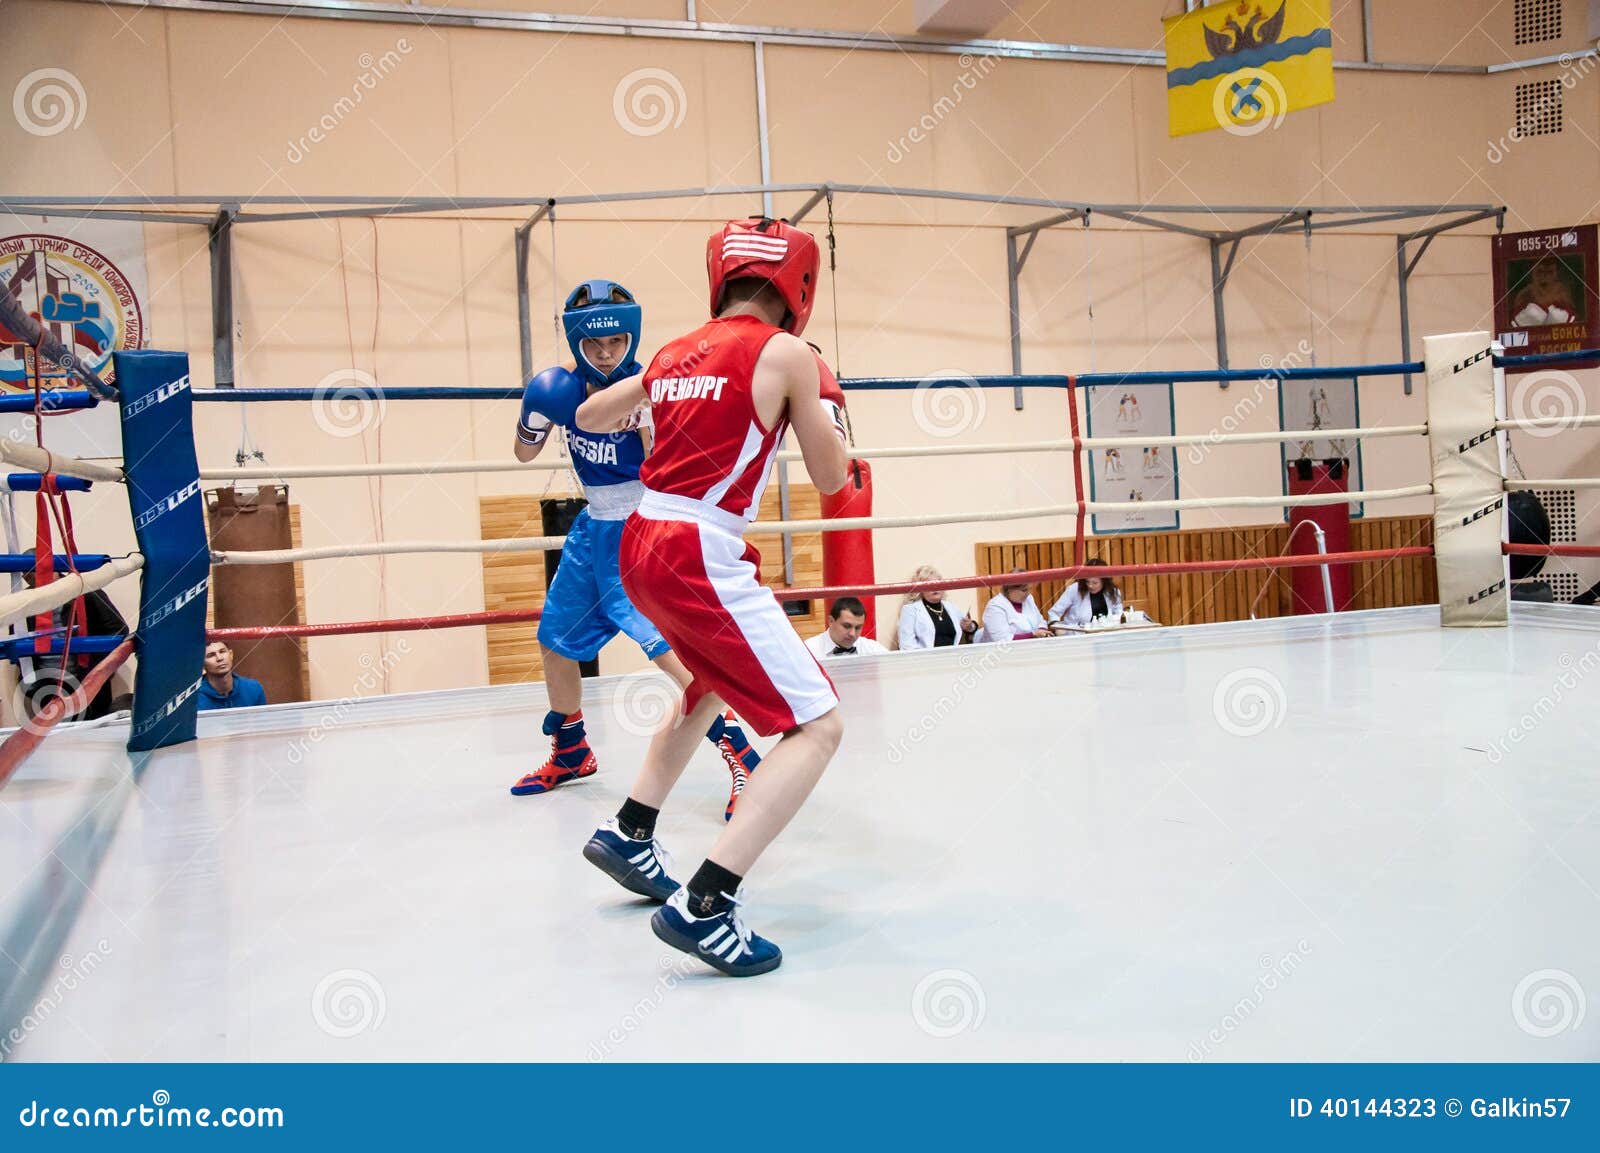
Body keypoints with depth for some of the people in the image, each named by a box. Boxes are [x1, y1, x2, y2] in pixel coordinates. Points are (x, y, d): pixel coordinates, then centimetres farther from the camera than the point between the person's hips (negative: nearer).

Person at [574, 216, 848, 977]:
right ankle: (704, 906, -15)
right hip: (701, 558, -8)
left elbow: (587, 415, 27)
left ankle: (629, 835, 40)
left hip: (642, 545, 8)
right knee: (818, 727, -7)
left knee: (714, 685, 33)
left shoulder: (676, 354, 14)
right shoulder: (786, 354, -4)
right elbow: (830, 478, 1)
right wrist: (828, 401, 19)